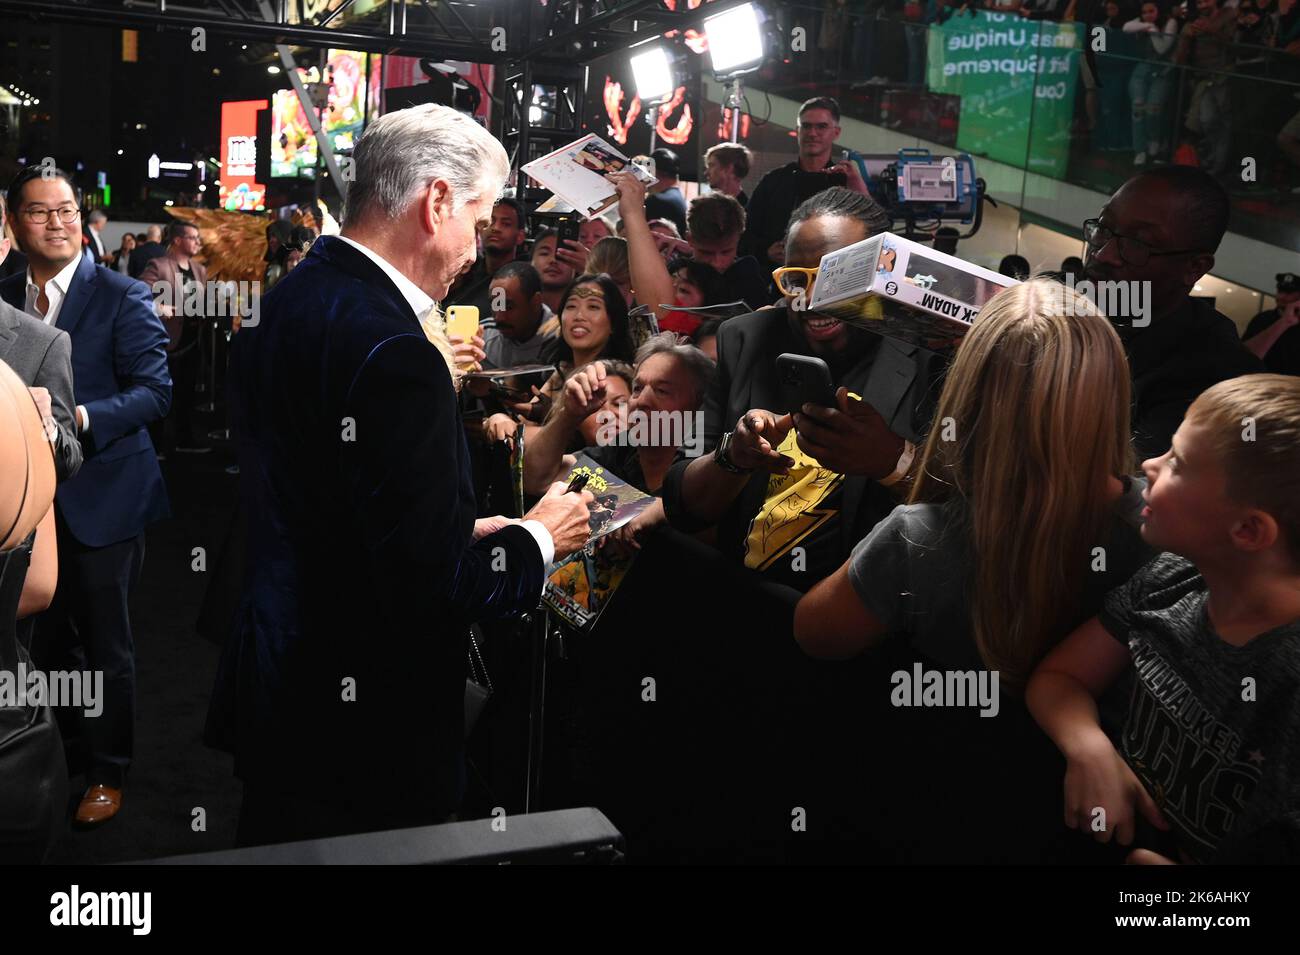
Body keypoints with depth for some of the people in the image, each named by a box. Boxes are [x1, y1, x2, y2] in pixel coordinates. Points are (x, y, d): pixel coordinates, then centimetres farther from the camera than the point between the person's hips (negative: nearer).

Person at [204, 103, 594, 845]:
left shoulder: (291, 303, 3)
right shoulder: (390, 350, -27)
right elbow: (431, 589, -26)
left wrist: (461, 532, 9)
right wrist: (538, 540, -9)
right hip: (362, 729, -9)